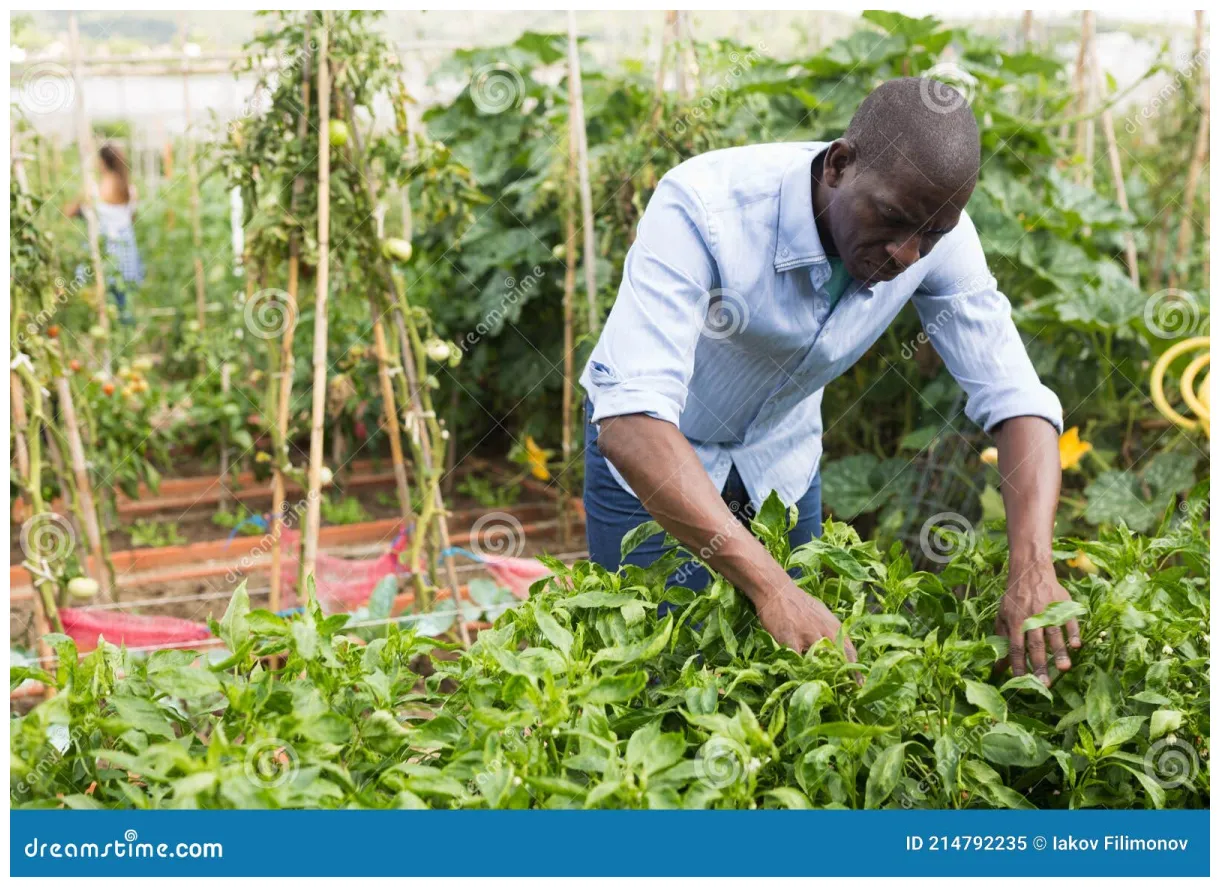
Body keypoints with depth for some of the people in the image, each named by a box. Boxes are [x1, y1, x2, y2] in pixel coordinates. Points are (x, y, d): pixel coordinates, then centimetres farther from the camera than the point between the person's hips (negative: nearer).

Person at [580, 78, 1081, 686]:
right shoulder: (702, 207, -37)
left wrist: (1032, 568, -38)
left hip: (781, 453, 4)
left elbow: (1017, 400, -20)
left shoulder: (937, 232, -21)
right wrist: (771, 586, -54)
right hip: (652, 449, -3)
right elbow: (631, 420, -47)